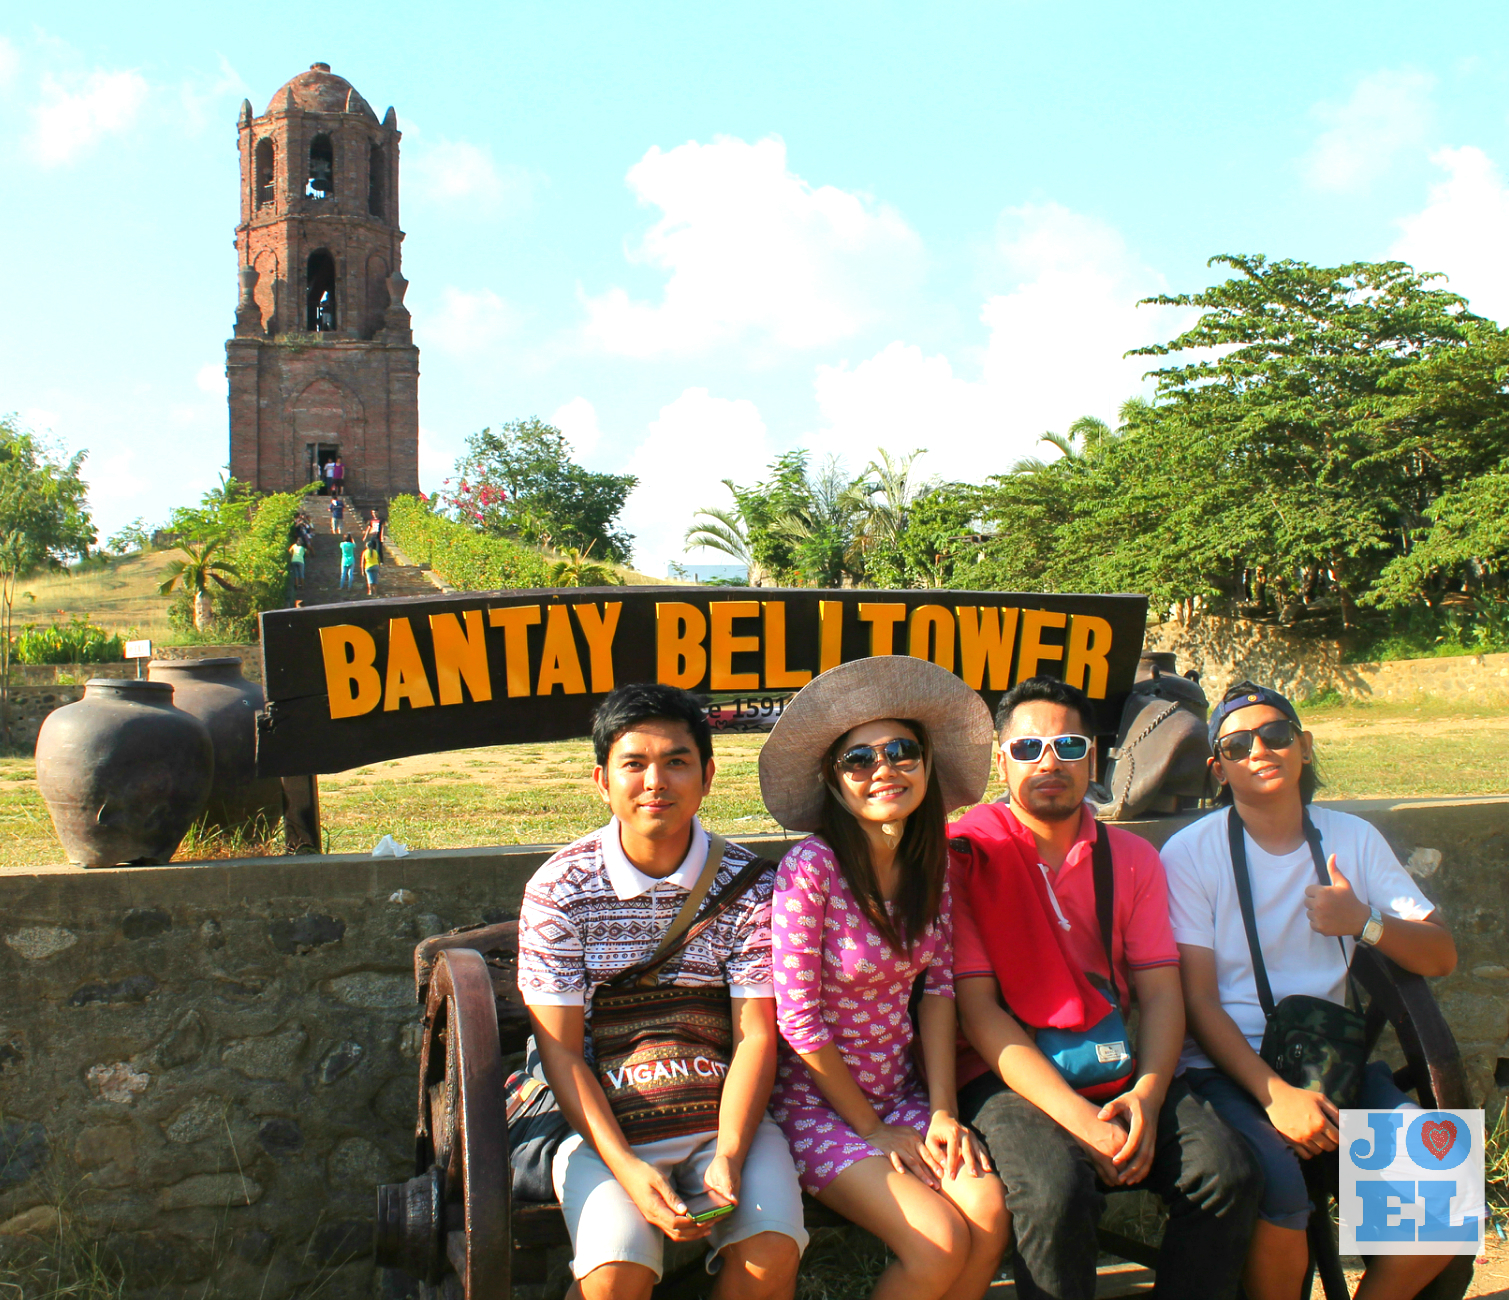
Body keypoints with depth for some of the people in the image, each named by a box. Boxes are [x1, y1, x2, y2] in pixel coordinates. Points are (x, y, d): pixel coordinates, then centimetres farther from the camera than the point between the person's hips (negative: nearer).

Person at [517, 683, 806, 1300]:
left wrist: (728, 1156, -21)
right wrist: (627, 1168, -20)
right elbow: (561, 1049, -7)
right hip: (604, 1118, -1)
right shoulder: (558, 889, -5)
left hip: (723, 1113, 1)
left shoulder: (747, 884, -2)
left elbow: (756, 1035, -5)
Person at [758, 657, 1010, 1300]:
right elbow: (798, 1019, -16)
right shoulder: (810, 867, -18)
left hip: (901, 1093, 5)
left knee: (990, 1220, -17)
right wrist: (870, 1128, -9)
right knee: (940, 1242, -21)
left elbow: (938, 987, 6)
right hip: (817, 1101, -5)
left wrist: (943, 1112, -3)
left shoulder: (930, 861, 1)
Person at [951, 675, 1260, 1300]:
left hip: (1116, 1072, 5)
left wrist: (1147, 1094, -14)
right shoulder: (966, 855, -5)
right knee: (1057, 1190, -33)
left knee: (1226, 1172, -19)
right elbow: (977, 1008, -10)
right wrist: (1078, 1118, -19)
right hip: (1009, 1076, -4)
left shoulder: (1133, 858, 11)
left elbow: (1160, 991, 6)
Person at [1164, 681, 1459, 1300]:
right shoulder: (1192, 852, -2)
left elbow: (1441, 957, 10)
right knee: (1277, 1179, -33)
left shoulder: (1354, 839, 10)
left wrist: (1364, 921, -11)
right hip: (1226, 1066, -4)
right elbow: (1198, 1000, -7)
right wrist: (1274, 1093, -21)